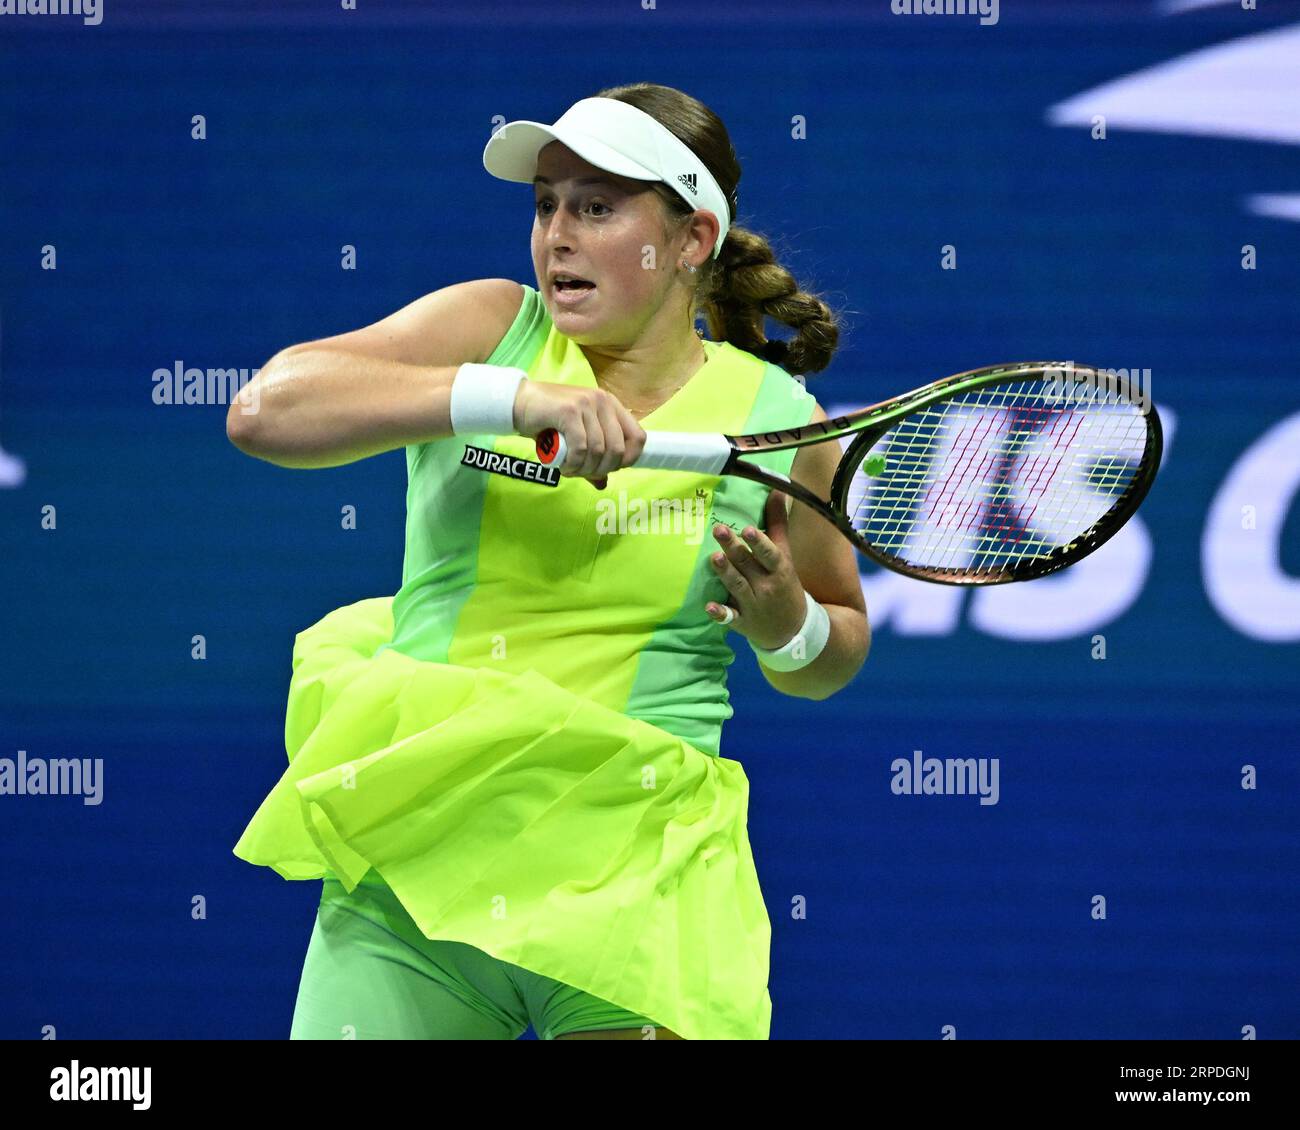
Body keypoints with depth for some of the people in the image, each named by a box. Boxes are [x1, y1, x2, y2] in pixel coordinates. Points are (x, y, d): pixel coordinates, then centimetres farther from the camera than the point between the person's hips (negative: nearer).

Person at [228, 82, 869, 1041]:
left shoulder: (777, 420, 3)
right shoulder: (490, 330, 2)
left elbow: (831, 660, 18)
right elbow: (266, 410, -13)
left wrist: (788, 626, -6)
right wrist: (507, 397, -22)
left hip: (636, 885, -1)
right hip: (411, 853, 1)